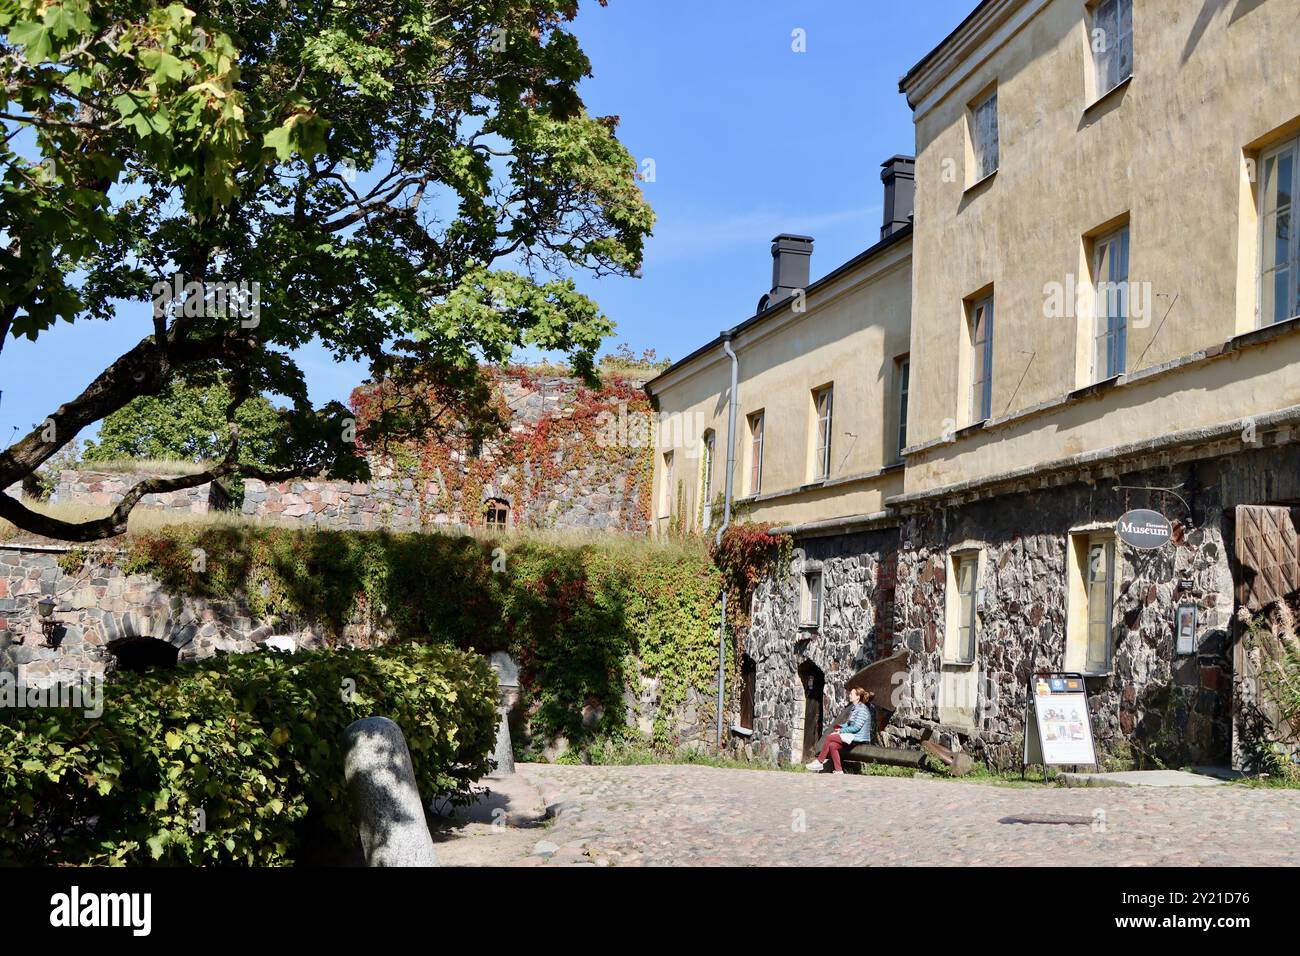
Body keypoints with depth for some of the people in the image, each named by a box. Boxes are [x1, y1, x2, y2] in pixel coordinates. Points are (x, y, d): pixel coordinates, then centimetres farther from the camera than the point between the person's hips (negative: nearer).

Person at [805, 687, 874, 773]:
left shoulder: (862, 709, -13)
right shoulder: (854, 708, 18)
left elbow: (856, 727, -19)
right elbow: (849, 723, 23)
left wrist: (841, 731, -14)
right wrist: (841, 727, 2)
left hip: (858, 738, -9)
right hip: (853, 736, 9)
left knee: (829, 737, -14)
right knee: (832, 745, -10)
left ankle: (819, 762, -5)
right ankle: (838, 771, -10)